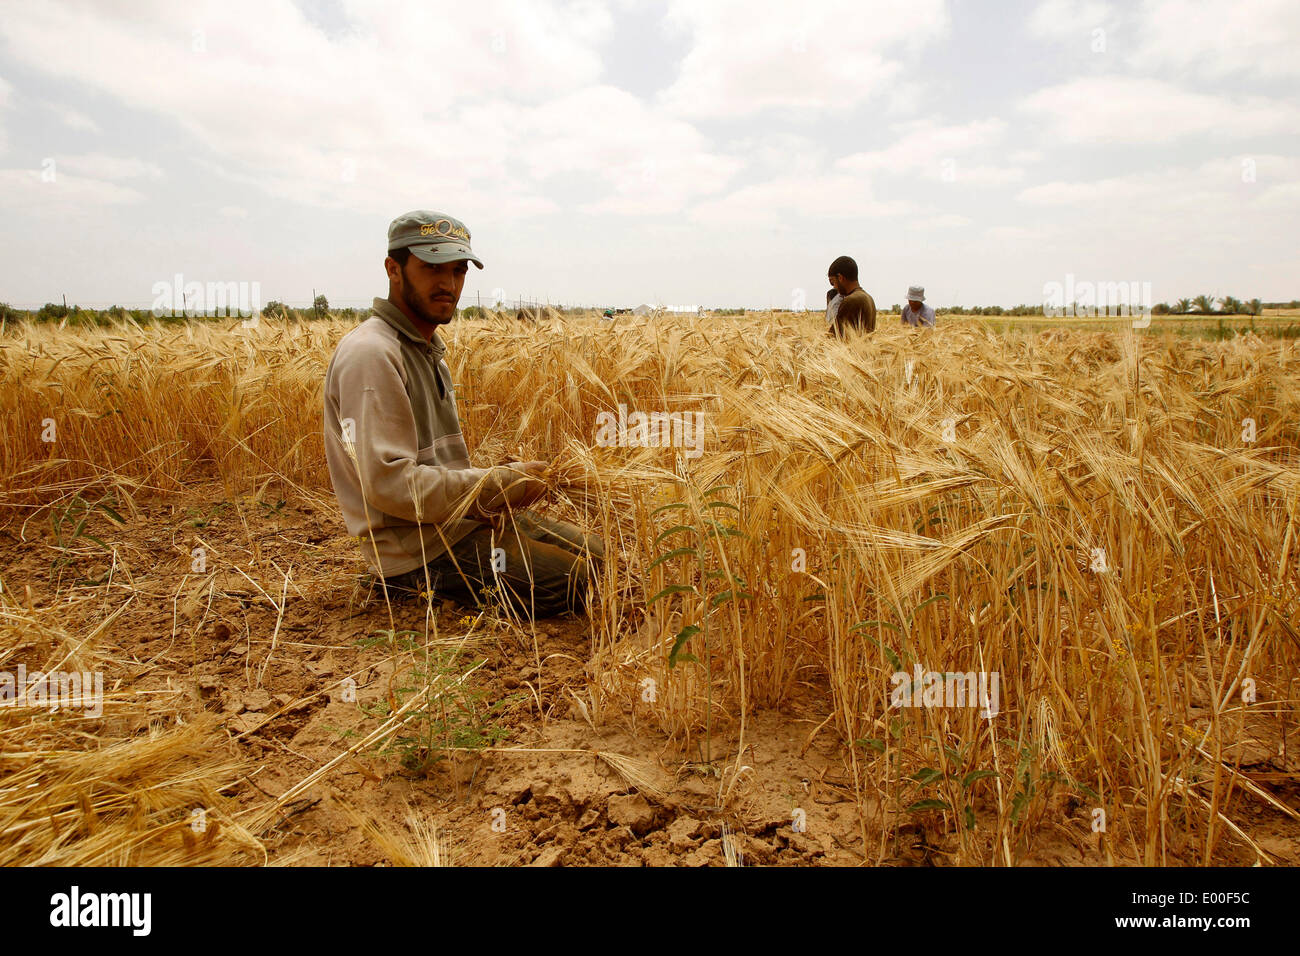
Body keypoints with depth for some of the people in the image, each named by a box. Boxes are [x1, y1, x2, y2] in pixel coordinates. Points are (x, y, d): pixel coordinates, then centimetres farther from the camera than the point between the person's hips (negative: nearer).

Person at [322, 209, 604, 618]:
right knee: (579, 581, -16)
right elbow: (388, 483, -26)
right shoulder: (370, 355, -19)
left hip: (464, 519, 10)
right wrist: (495, 485, -18)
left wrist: (504, 480, 0)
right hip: (419, 552, -10)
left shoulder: (427, 349, 14)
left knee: (593, 553, 11)